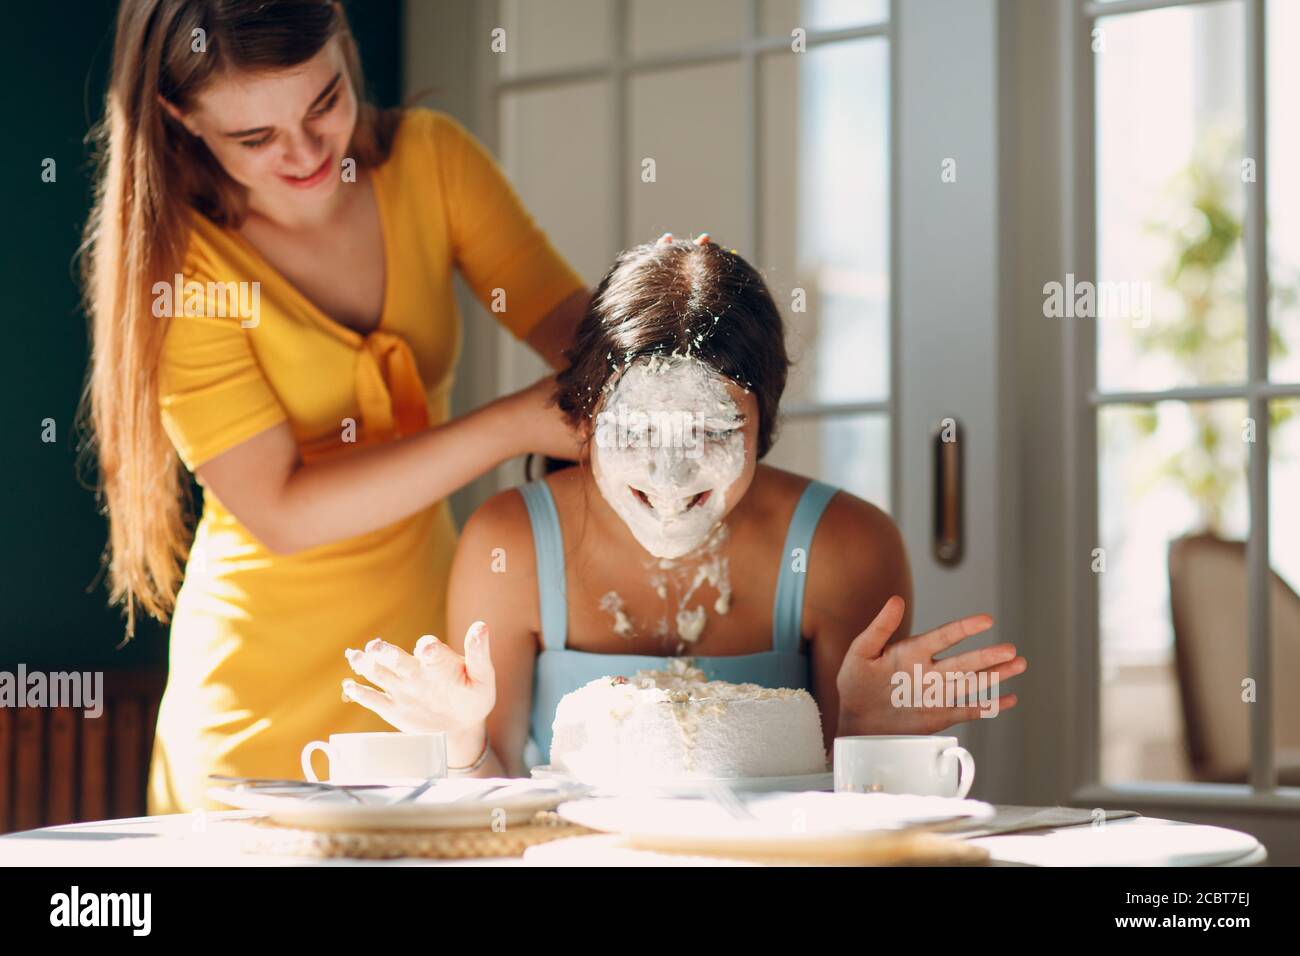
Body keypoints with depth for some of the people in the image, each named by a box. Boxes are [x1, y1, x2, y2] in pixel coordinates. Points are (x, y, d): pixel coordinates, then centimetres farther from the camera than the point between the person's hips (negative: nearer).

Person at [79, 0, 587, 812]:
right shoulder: (171, 256, -15)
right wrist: (514, 425, -26)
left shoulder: (429, 159, -4)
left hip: (428, 642, 4)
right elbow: (281, 510, -20)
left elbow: (571, 318, -3)